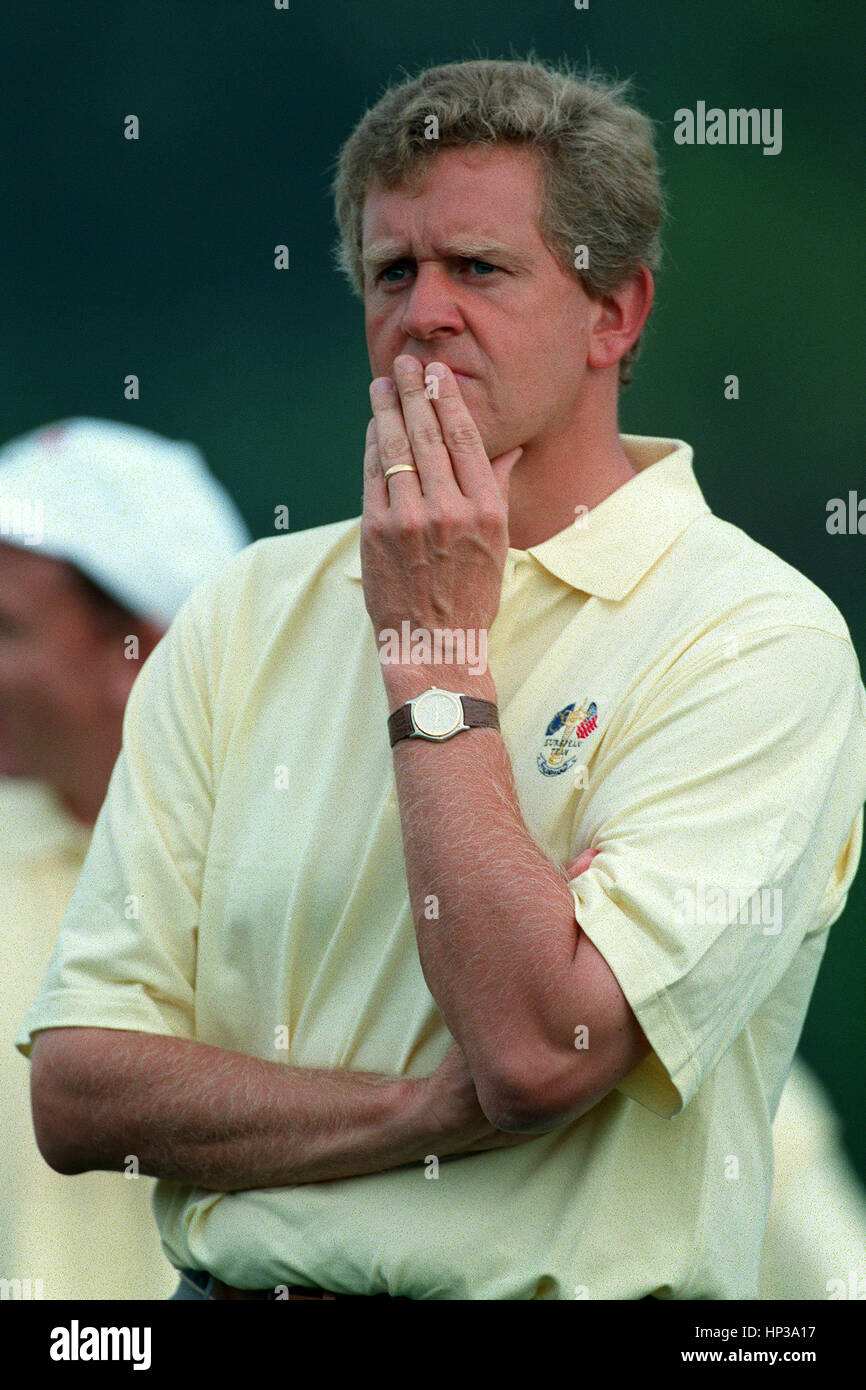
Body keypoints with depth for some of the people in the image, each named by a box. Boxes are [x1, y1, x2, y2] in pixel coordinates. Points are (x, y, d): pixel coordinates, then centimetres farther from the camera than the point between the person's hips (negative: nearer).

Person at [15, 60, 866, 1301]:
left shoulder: (759, 639, -3)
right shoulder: (248, 614, 10)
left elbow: (534, 1049, -15)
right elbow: (76, 1089, 5)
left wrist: (435, 648, -7)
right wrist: (425, 1113, -8)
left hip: (561, 1291, -3)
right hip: (231, 1279, 3)